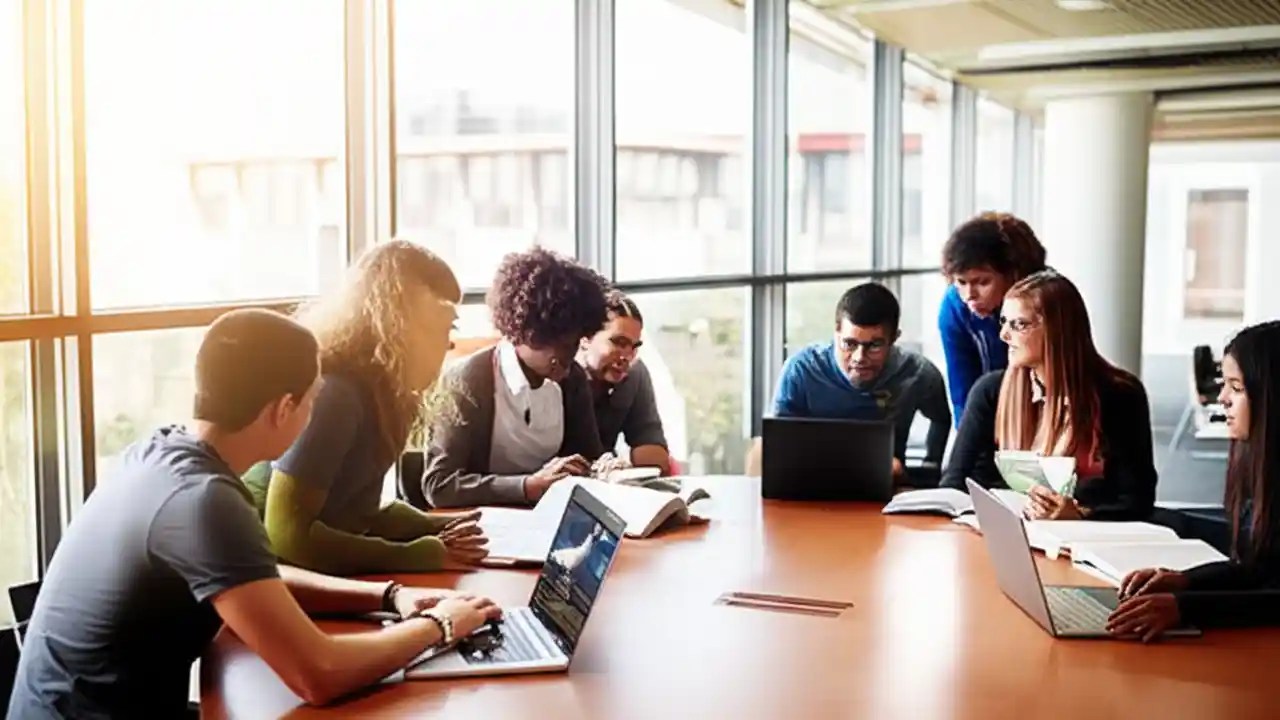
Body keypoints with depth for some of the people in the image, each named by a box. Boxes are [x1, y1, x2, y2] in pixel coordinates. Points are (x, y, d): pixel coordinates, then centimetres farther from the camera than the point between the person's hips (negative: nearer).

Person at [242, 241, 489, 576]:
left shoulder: (373, 387, 5)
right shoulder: (332, 392, -22)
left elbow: (352, 512, 7)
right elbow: (287, 535, -25)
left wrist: (435, 527, -4)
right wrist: (420, 555, -24)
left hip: (318, 574, 8)